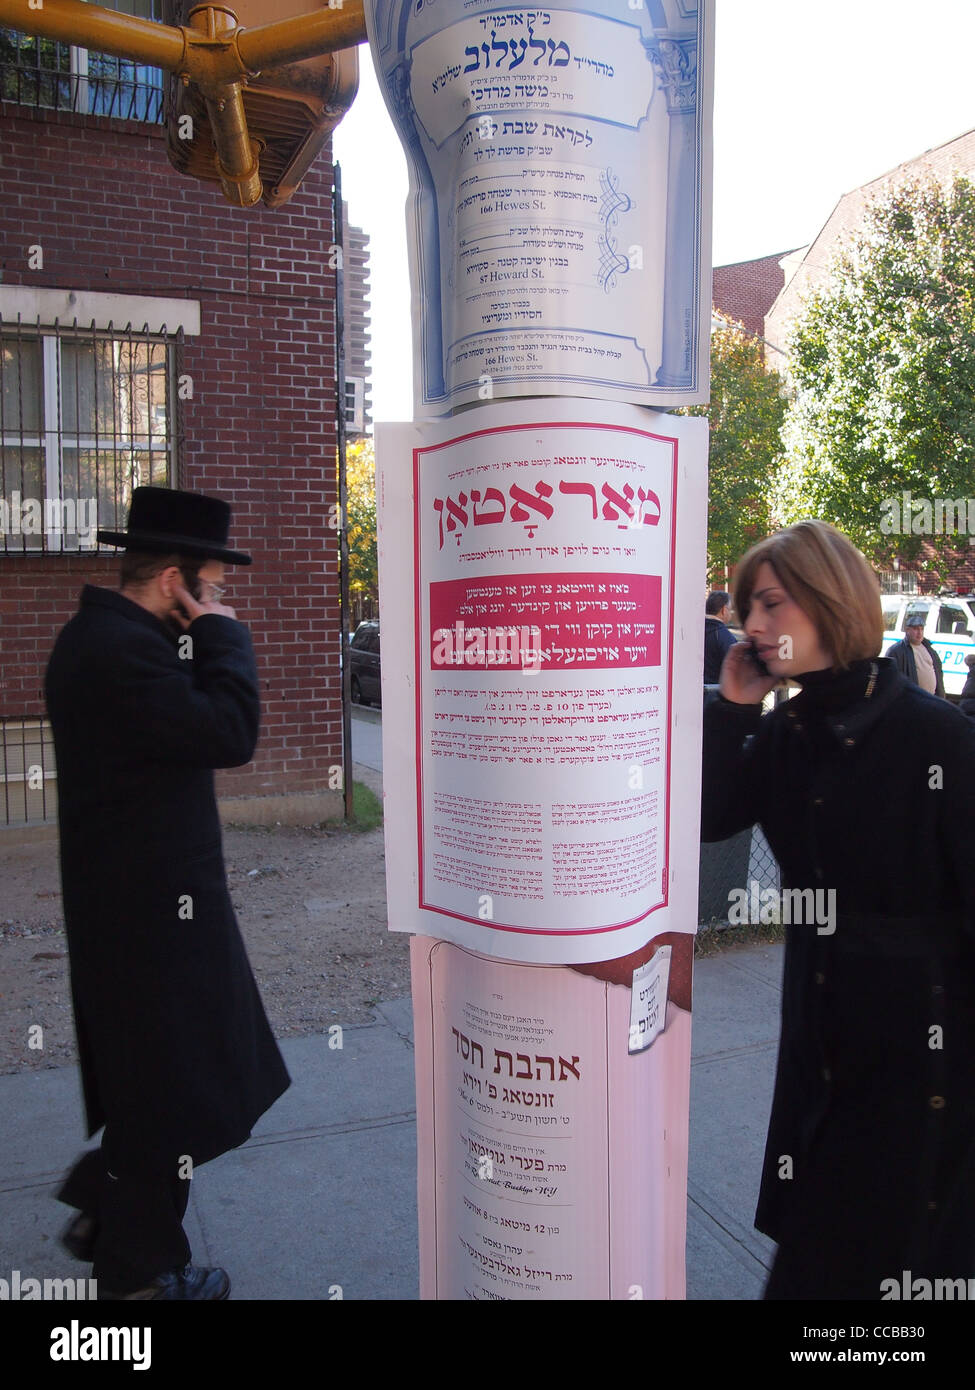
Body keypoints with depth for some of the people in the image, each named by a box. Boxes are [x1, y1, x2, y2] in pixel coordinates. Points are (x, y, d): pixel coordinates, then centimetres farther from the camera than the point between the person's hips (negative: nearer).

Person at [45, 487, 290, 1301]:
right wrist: (222, 634, -19)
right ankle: (141, 1272, 31)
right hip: (150, 906, -10)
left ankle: (105, 1210, 44)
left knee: (157, 1073, 26)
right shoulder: (120, 648, -25)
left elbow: (189, 725, 11)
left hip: (141, 893, 10)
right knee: (167, 1087, 9)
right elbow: (231, 734, -29)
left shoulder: (107, 634, 9)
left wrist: (201, 642, 2)